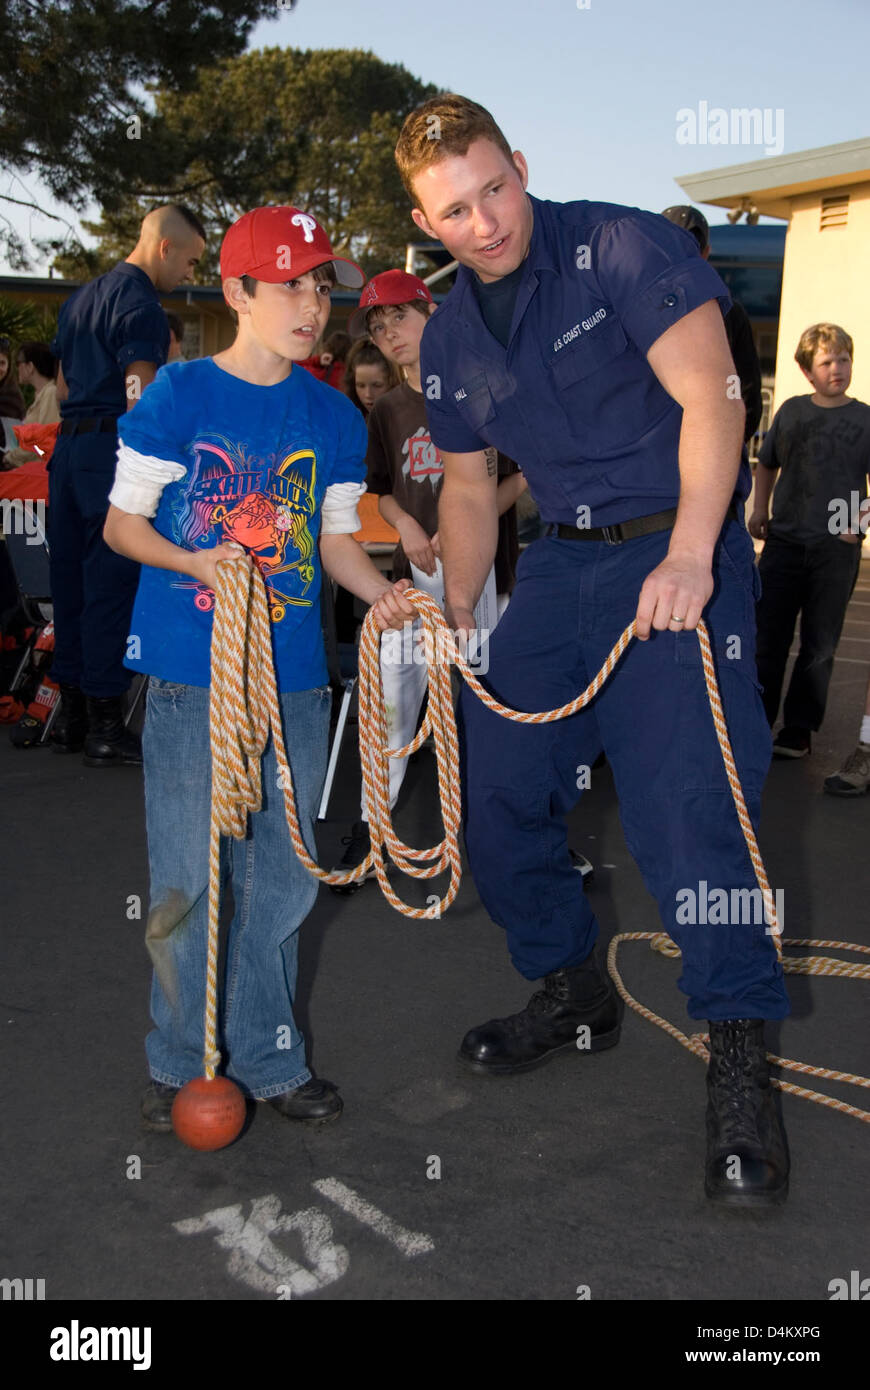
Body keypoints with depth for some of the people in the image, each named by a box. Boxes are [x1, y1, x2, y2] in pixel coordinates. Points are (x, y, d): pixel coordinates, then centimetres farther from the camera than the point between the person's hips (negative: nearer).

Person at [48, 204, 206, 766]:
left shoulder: (82, 298, 20)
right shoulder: (140, 303, -10)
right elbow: (139, 395, -19)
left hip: (69, 446, 9)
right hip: (112, 451, -9)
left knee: (71, 582, 11)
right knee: (112, 586, -5)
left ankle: (71, 716, 19)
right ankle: (105, 726, 1)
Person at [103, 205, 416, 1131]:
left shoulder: (333, 415, 9)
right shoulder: (178, 395, -2)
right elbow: (121, 521, 0)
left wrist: (378, 590, -6)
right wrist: (196, 563, -19)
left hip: (294, 679, 4)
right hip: (191, 678, -4)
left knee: (282, 878, 10)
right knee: (187, 878, 1)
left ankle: (266, 1059, 25)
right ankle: (185, 1065, 19)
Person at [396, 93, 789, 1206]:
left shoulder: (623, 247, -8)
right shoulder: (449, 338, 11)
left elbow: (709, 399, -17)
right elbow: (468, 492, 19)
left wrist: (690, 553, -29)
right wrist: (455, 620, 10)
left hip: (678, 554, -7)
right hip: (560, 565, 7)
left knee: (681, 795, -19)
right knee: (488, 788, 5)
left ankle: (739, 1065, -5)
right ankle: (573, 996, 25)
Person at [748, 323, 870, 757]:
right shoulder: (791, 410, 7)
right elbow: (767, 464, 20)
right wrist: (760, 510, 7)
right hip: (784, 543, 2)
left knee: (819, 647, 5)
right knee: (767, 639, 5)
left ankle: (799, 730, 14)